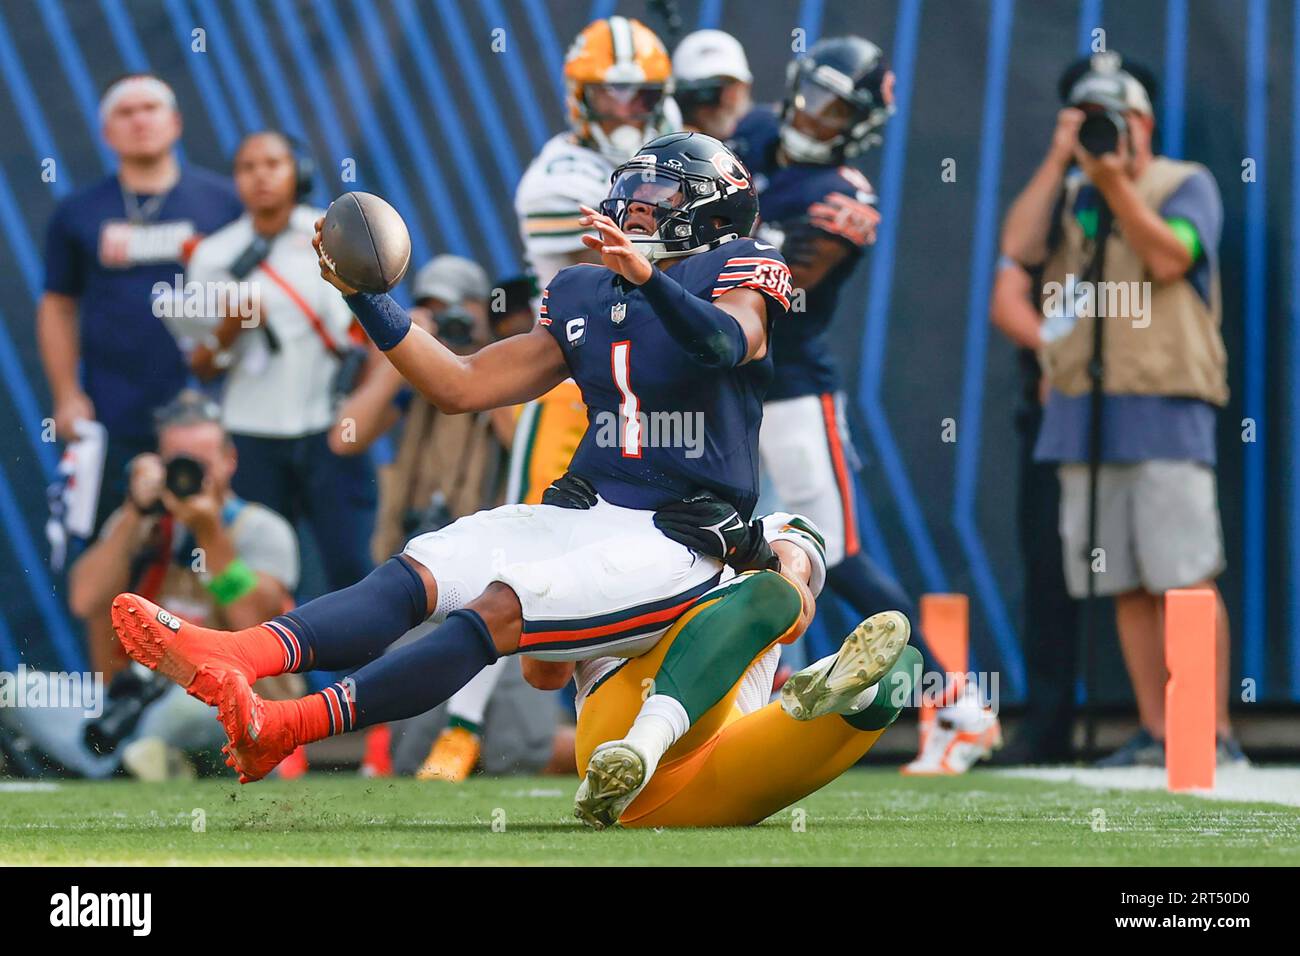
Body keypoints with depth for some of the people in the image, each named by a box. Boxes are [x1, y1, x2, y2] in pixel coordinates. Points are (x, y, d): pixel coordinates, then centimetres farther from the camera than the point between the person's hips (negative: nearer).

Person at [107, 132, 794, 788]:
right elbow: (462, 386, 18)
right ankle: (236, 659, -41)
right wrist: (365, 297, 9)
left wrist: (648, 277, -43)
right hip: (583, 511, 7)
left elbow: (730, 343, -25)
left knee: (501, 608, -28)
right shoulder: (584, 297, 20)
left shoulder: (732, 270, 0)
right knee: (415, 574, -17)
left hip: (677, 540, -7)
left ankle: (288, 727, -45)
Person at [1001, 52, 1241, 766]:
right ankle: (1155, 734, 7)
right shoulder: (1069, 194, 17)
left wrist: (1116, 182, -15)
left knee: (1186, 578, -10)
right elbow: (1018, 246, 0)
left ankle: (1215, 732, -9)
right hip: (1080, 411, 5)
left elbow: (1166, 258, -11)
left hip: (1162, 409, -5)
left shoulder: (1187, 184, 5)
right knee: (1125, 585, 4)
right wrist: (1060, 159, -1)